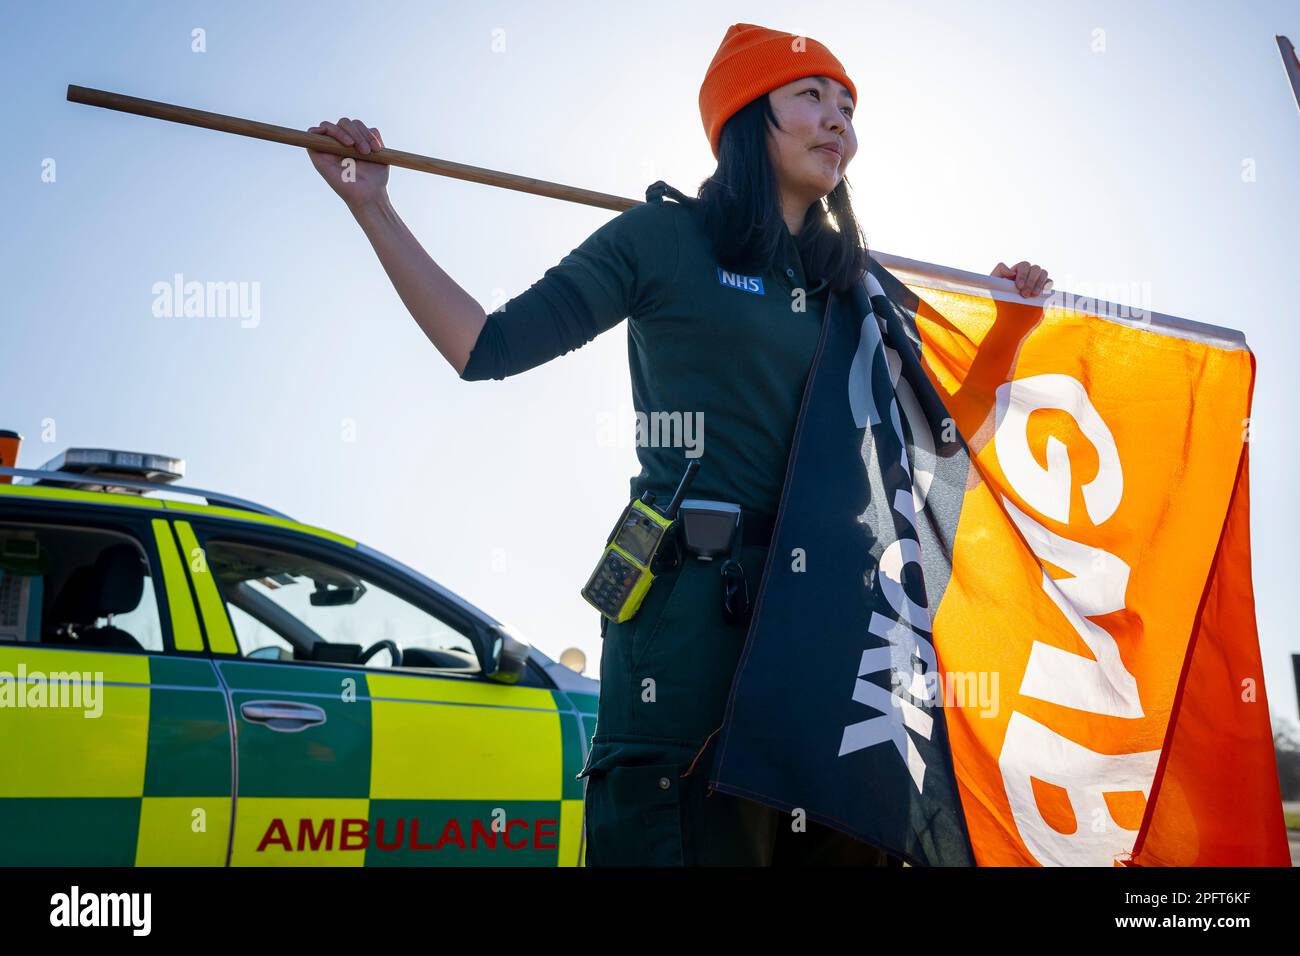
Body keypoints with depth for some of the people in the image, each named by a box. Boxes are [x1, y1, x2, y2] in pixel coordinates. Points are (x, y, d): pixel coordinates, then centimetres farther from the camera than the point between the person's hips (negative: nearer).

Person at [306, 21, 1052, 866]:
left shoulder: (849, 283, 16)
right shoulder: (666, 239, 1)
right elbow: (485, 348, -2)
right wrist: (373, 206, -5)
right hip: (690, 597, -5)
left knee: (835, 838, 5)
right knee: (685, 834, -3)